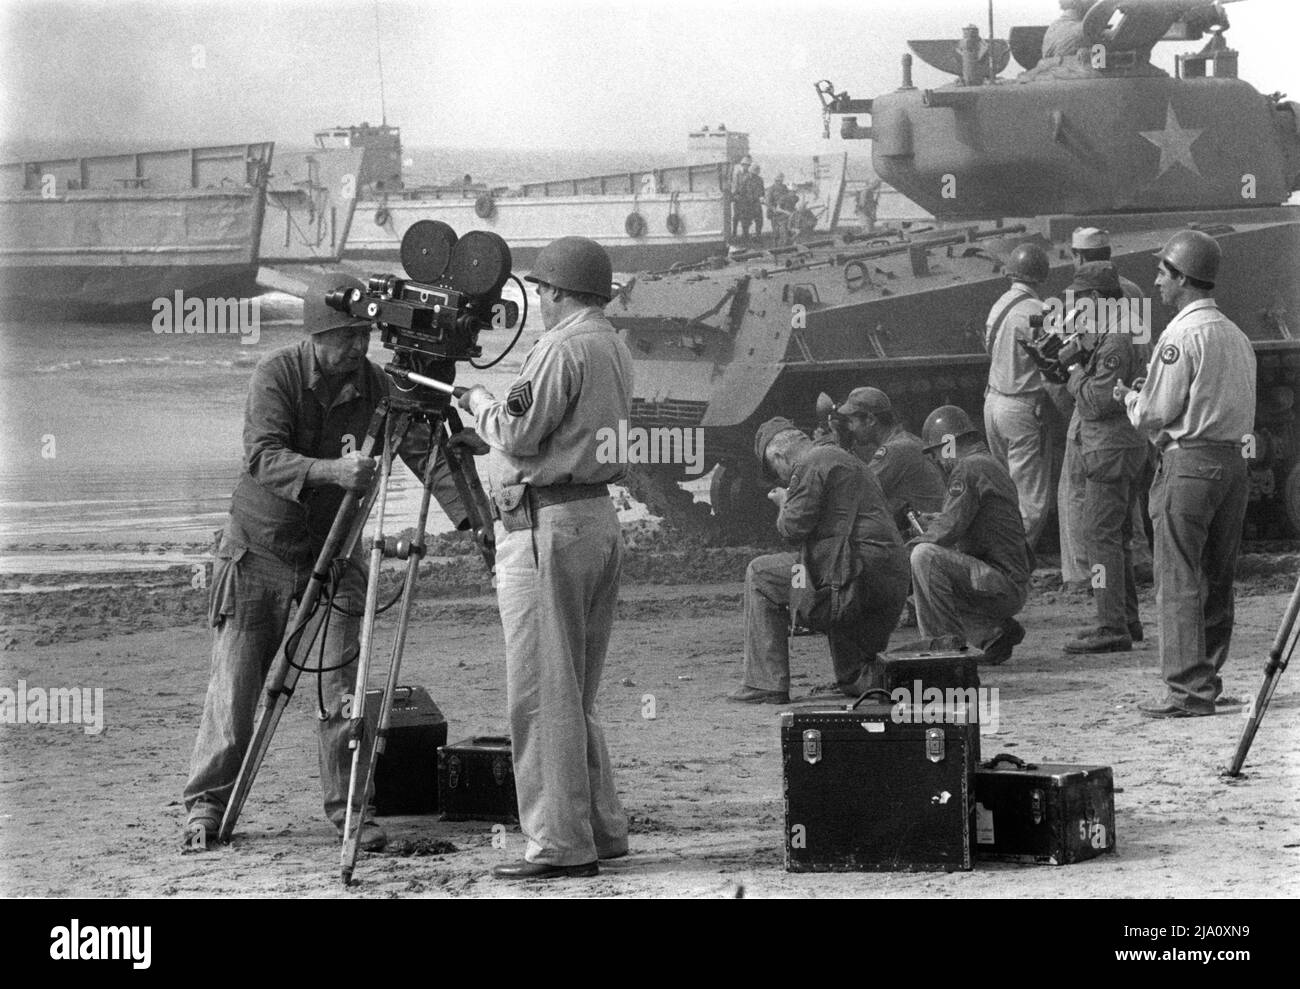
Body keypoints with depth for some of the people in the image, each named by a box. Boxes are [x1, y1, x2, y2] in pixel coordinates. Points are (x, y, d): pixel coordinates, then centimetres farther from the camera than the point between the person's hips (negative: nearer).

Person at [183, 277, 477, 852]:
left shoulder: (375, 385, -6)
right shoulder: (276, 375, -15)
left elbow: (424, 454, -7)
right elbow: (263, 458, -27)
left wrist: (469, 518, -20)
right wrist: (332, 471, -44)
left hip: (334, 547, 2)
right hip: (261, 544, -2)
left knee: (342, 686, -5)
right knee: (234, 684, 0)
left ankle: (349, 806, 5)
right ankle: (208, 802, 12)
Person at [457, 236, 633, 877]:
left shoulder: (561, 348, -13)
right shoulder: (614, 348, 17)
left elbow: (518, 433, -15)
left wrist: (476, 402, 3)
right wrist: (492, 405, 18)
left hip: (547, 528, -10)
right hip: (600, 519, 10)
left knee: (542, 695, -7)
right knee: (575, 694, 16)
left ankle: (560, 845, -7)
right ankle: (601, 830, 18)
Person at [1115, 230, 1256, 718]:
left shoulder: (1182, 334, -12)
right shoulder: (1237, 335, 14)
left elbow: (1157, 412, -14)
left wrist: (1130, 398, 8)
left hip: (1188, 462, -8)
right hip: (1234, 460, 8)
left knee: (1179, 581, -5)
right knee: (1217, 580, 13)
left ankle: (1187, 690, -8)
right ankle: (1208, 677, 16)